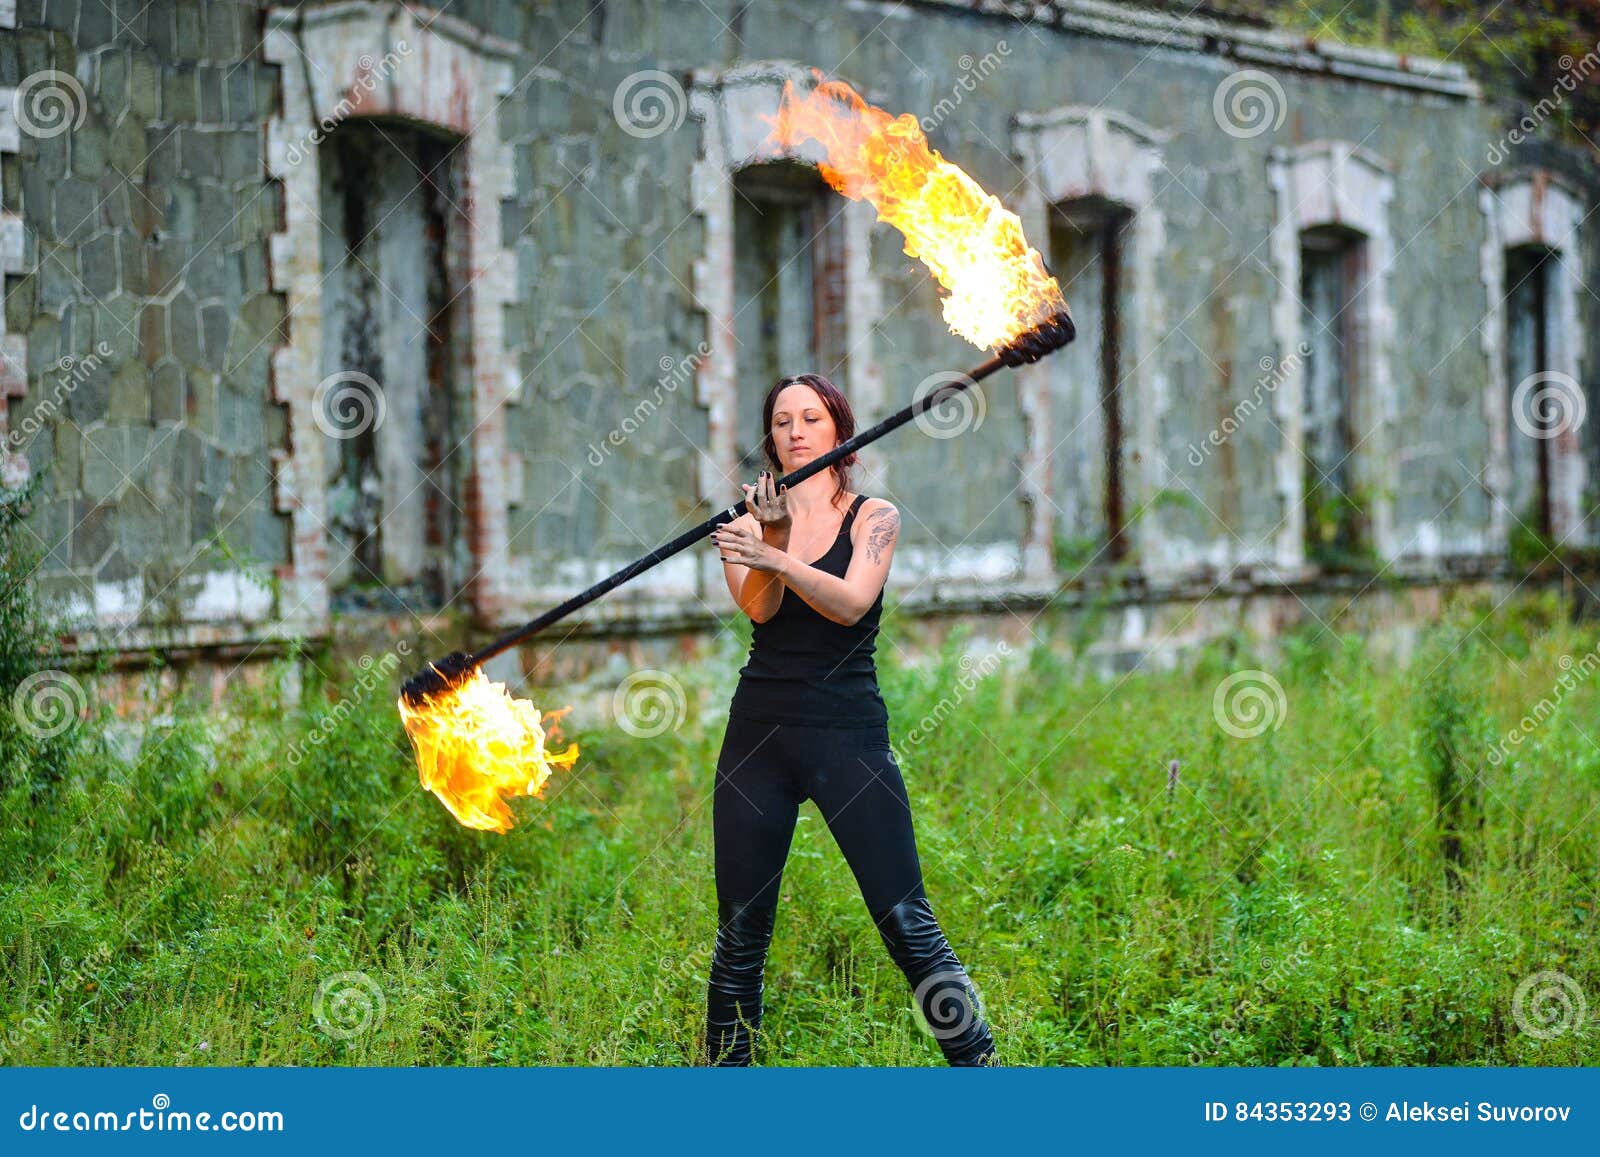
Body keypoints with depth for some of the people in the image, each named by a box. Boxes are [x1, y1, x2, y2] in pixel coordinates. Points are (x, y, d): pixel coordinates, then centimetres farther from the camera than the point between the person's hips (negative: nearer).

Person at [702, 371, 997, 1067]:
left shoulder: (872, 517, 4)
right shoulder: (755, 520, 10)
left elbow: (851, 603, -14)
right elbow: (758, 607, -7)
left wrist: (777, 559, -28)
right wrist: (772, 534, -24)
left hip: (848, 733, -2)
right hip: (758, 734, 3)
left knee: (906, 923, -9)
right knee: (740, 930, 4)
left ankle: (977, 1062, -5)